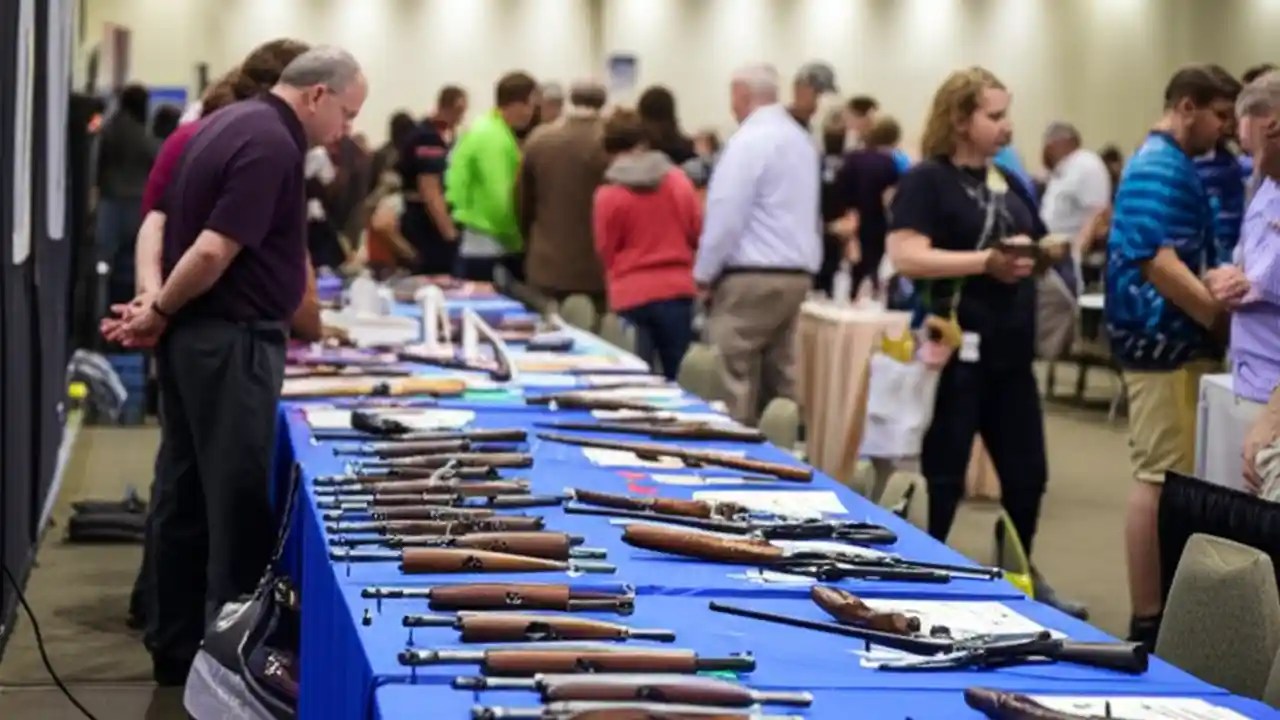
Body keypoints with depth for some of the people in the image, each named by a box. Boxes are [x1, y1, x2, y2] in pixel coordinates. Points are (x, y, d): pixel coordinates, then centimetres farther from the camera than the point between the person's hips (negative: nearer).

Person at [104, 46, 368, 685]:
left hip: (195, 336, 10)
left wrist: (160, 312, 9)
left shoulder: (230, 125, 14)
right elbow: (213, 253, -23)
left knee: (185, 497, 13)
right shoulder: (271, 144, -18)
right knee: (240, 502, -3)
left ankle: (176, 650, 20)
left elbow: (171, 228, 18)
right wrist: (161, 312, -9)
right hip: (230, 341, -10)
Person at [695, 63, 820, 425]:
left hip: (751, 276, -9)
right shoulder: (801, 140, 15)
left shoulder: (749, 140, -13)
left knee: (735, 386, -6)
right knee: (780, 378, 10)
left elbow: (726, 214, -15)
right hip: (797, 273, 9)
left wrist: (704, 273, -6)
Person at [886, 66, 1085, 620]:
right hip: (956, 350, -7)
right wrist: (987, 261, -22)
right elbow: (906, 257, -19)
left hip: (1010, 352, 7)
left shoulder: (1010, 184, 15)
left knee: (1027, 472, 12)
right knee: (942, 477, 1)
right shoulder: (926, 180, -8)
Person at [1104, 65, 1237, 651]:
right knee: (1159, 480, -8)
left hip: (1169, 338, 11)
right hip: (1166, 339, -11)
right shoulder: (1162, 168, -15)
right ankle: (1148, 622, -5)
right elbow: (1158, 261, -24)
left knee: (1165, 477, 14)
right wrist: (1221, 316, -18)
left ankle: (1158, 612, 21)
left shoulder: (1165, 163, 18)